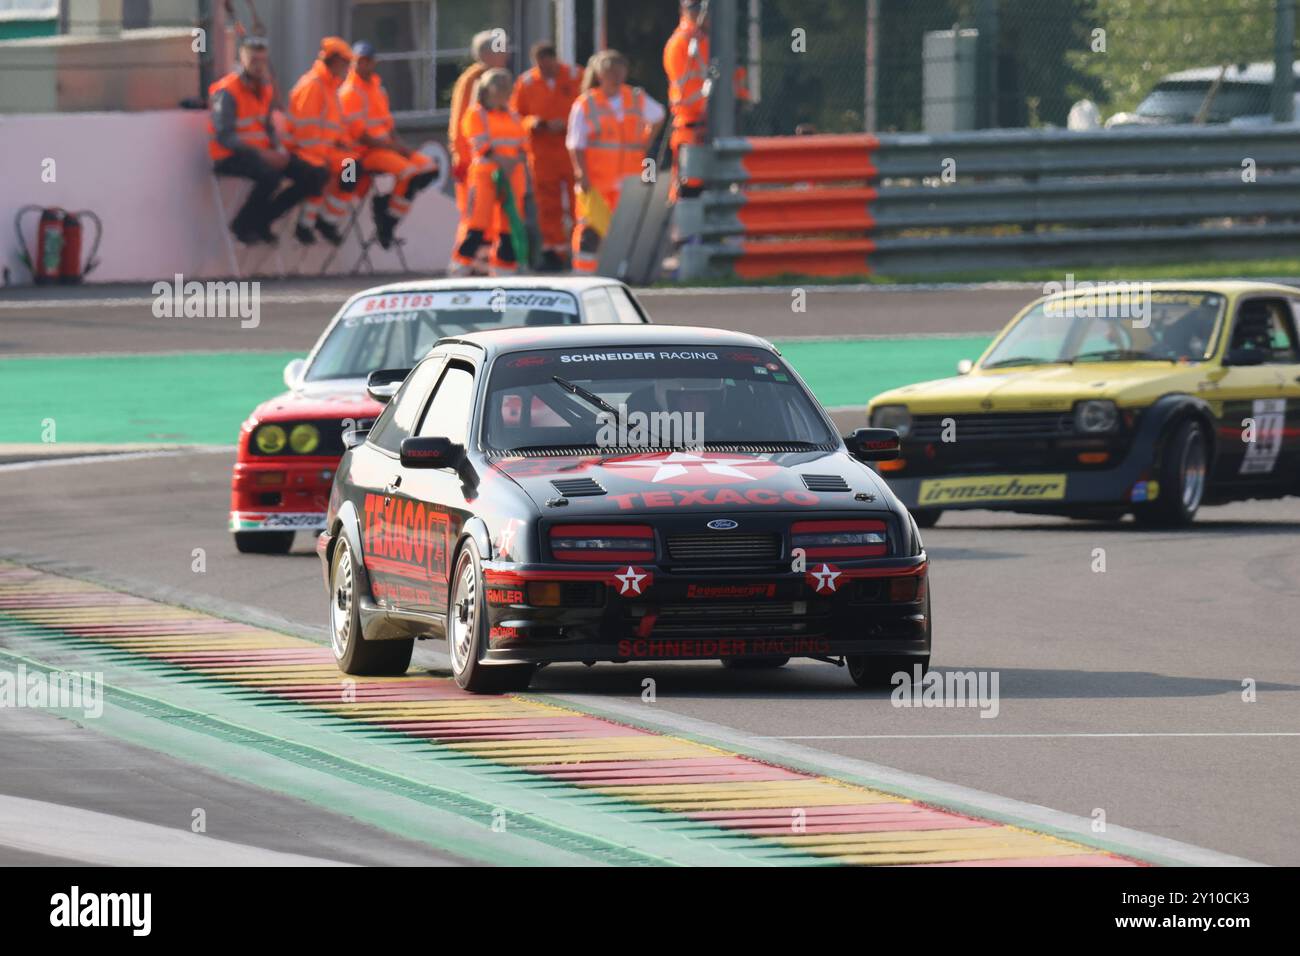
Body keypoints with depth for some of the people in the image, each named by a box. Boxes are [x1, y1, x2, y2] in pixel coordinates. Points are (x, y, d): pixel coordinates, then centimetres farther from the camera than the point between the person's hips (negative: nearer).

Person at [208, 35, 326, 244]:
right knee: (270, 174, -37)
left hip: (262, 153, 8)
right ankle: (243, 225, -14)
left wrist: (279, 151, -2)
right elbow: (224, 135, -19)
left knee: (312, 177, -5)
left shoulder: (264, 89, 13)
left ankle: (261, 220, 2)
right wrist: (261, 154, -25)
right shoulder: (227, 92, -13)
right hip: (231, 157, -8)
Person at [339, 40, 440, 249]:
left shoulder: (377, 86, 18)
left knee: (428, 168, -1)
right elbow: (359, 134, -16)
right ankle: (386, 226, -19)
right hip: (366, 152, -9)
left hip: (386, 147, 9)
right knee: (409, 172, -29)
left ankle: (384, 203, 0)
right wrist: (392, 146, -16)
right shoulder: (350, 92, -10)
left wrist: (398, 144, 2)